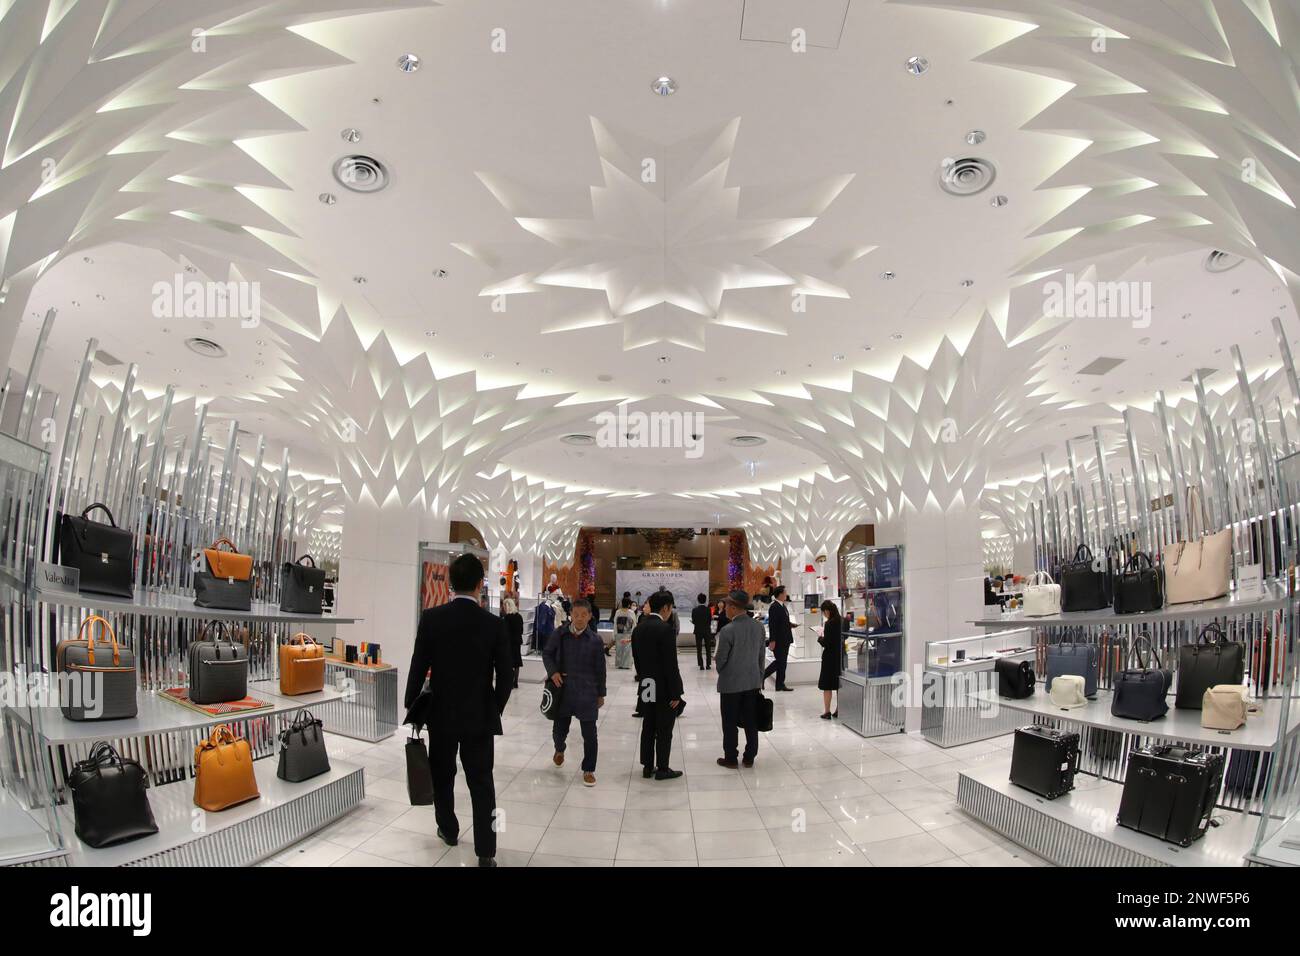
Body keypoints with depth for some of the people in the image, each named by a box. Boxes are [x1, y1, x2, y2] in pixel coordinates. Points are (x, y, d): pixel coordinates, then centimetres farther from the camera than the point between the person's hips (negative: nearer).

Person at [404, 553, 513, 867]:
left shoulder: (431, 618, -10)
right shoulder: (495, 624, -10)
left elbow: (418, 668, -7)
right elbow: (506, 675, -6)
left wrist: (411, 708, 5)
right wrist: (495, 709, 10)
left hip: (441, 713, 1)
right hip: (480, 715, -1)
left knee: (442, 776, 22)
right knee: (482, 783, 7)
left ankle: (448, 830, 39)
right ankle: (486, 851, 9)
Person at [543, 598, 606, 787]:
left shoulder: (595, 641, -6)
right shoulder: (559, 634, -5)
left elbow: (600, 670, 2)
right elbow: (547, 654, 8)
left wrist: (600, 694, 7)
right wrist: (553, 671, -9)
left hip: (586, 693, -1)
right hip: (562, 689, 1)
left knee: (589, 734, 2)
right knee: (559, 729, 13)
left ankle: (588, 769, 22)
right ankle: (560, 750, 48)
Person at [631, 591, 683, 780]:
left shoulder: (638, 628, 4)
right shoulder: (666, 629, -19)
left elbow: (636, 658, 10)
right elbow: (671, 664, -19)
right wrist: (675, 693, -13)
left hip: (646, 688, 7)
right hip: (664, 689, -7)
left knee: (648, 728, 14)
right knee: (664, 730, 5)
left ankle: (647, 766, 22)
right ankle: (662, 769, 13)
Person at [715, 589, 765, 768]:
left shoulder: (728, 630, -20)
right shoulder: (758, 627, -3)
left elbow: (720, 659, -12)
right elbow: (761, 656, 5)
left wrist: (721, 672, 9)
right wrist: (759, 678, 15)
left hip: (731, 683, -5)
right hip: (753, 681, 5)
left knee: (730, 723, 8)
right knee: (751, 722, 13)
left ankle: (731, 759, 17)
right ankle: (750, 757, 22)